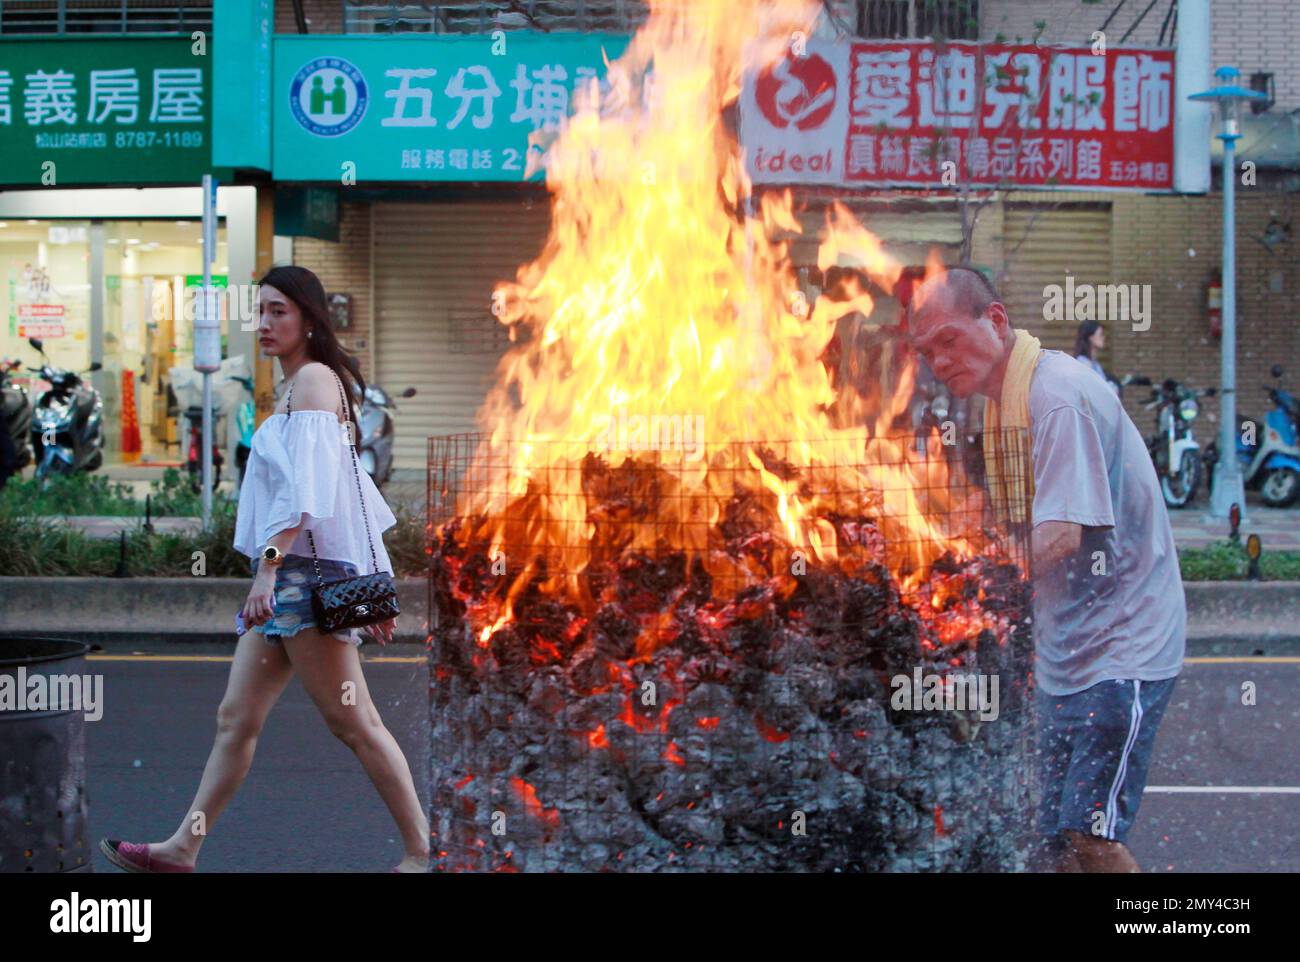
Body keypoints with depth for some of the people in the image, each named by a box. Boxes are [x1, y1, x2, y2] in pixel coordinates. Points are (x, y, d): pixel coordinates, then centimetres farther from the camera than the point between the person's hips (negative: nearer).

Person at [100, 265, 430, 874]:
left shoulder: (314, 379, -7)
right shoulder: (297, 388, 22)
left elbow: (304, 482, -20)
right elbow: (357, 491, 22)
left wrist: (268, 563, -27)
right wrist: (377, 584, 22)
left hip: (306, 570, -10)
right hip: (286, 579, 10)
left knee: (352, 721, -8)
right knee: (237, 716, 10)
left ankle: (423, 851, -4)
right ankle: (183, 848, 14)